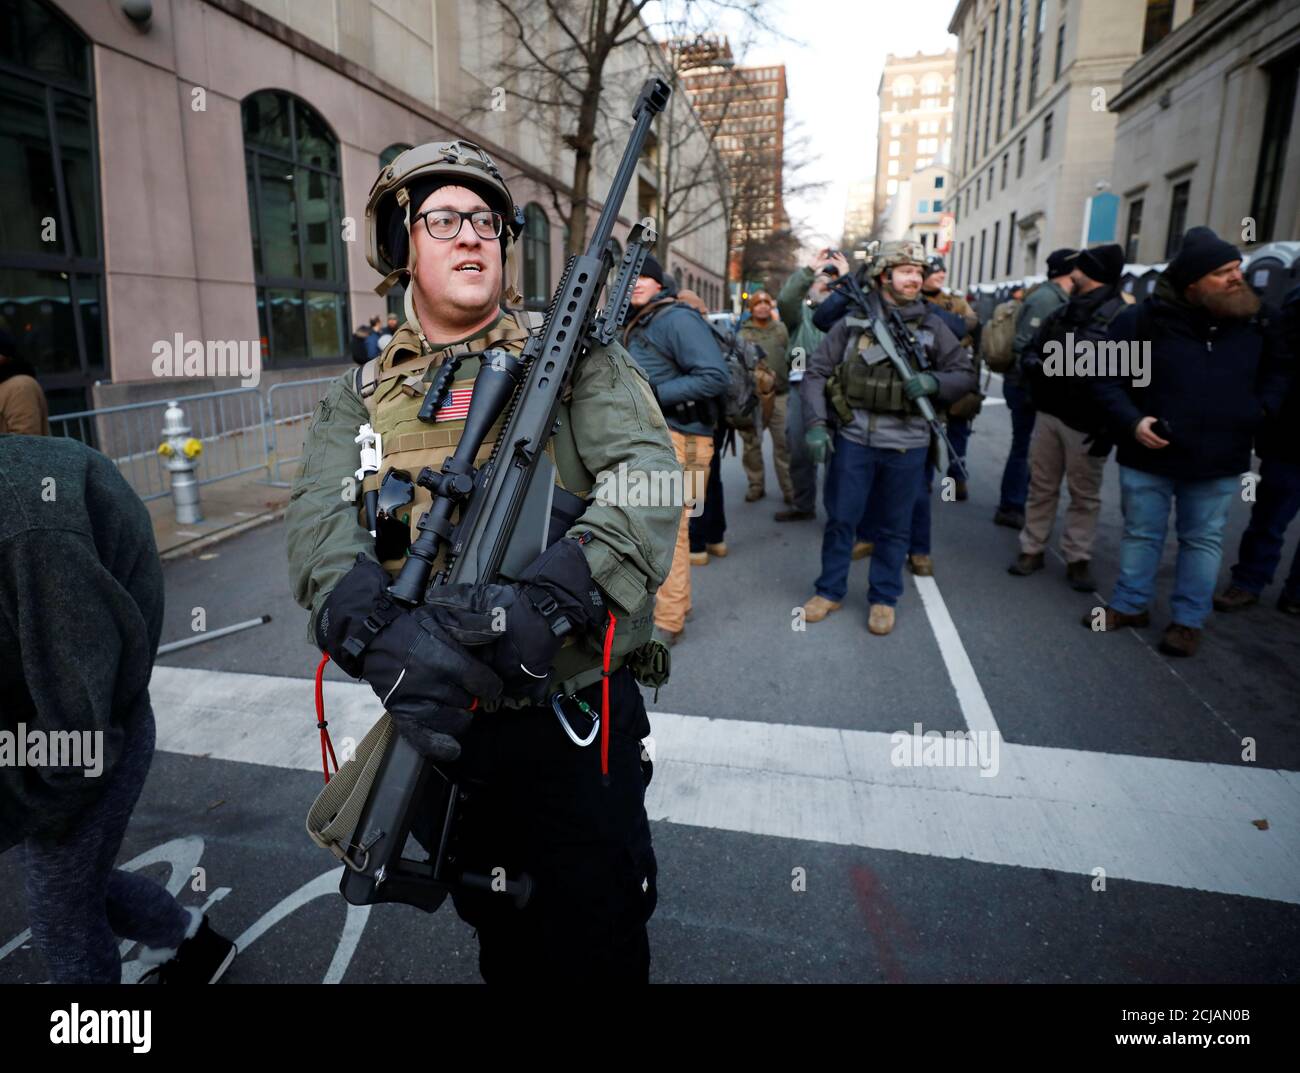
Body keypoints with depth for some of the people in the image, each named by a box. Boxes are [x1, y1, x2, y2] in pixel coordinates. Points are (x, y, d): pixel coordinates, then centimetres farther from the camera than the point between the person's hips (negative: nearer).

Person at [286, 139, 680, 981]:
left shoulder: (573, 355, -1)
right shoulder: (362, 395, 7)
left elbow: (650, 476, -16)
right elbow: (321, 520, -10)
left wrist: (548, 597, -32)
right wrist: (379, 631, -31)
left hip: (574, 718, -2)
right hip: (437, 719, 3)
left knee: (597, 947, 15)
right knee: (500, 940, 26)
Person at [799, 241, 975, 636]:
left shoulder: (931, 325, 4)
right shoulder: (853, 321, 0)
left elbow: (966, 373, 8)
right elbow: (816, 373, 1)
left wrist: (933, 382, -13)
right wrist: (815, 423, -10)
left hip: (906, 444, 1)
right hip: (854, 438, -1)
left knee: (894, 526, 10)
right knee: (841, 518, 8)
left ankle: (884, 598, 26)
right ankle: (830, 590, 25)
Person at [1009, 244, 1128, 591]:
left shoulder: (1120, 316, -10)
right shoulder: (1062, 313, 13)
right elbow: (1032, 349, 20)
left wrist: (1107, 426, -20)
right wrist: (1031, 364, -5)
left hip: (1085, 424, -6)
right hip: (1048, 413, 6)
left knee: (1084, 495, 7)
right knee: (1042, 487, 12)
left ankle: (1077, 558, 16)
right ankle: (1032, 549, 22)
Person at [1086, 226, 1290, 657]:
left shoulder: (1258, 319, 2)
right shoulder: (1145, 319, -11)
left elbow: (1278, 368, 19)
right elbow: (1107, 377, -6)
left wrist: (1263, 406, 2)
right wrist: (1131, 421, -17)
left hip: (1220, 459, 2)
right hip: (1150, 453, -2)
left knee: (1203, 540, 9)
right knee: (1141, 534, 11)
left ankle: (1188, 620, 21)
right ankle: (1130, 605, 27)